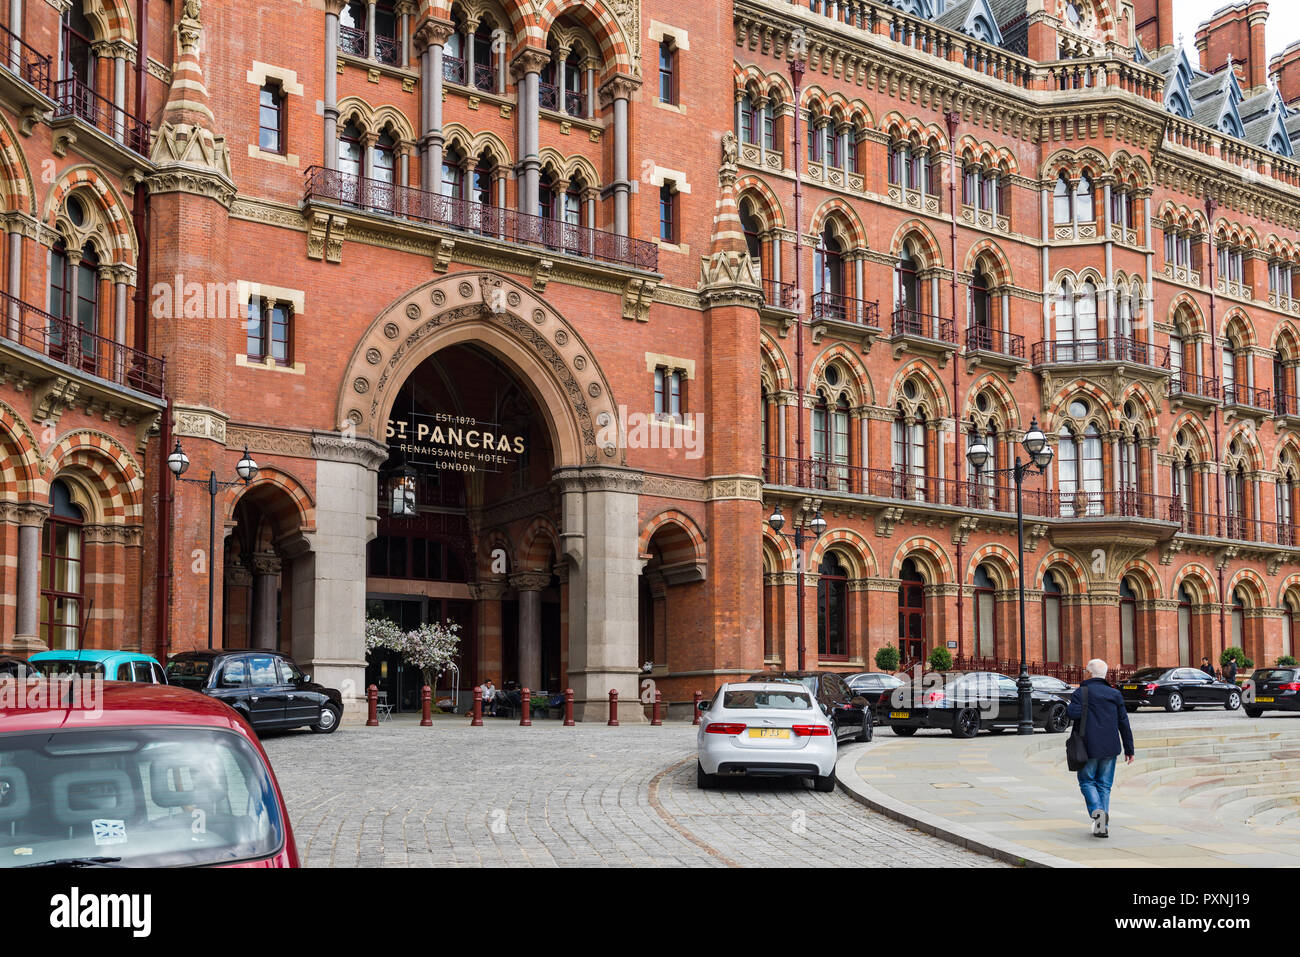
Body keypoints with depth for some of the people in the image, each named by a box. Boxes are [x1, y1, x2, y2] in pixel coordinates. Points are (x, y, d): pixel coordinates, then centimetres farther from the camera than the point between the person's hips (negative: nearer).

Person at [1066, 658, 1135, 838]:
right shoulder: (1115, 694, 7)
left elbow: (1074, 713, -21)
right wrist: (1129, 750, 12)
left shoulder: (1081, 692, -5)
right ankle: (1103, 826, 6)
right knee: (1104, 785, 11)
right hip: (1110, 748, 3)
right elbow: (1124, 723, 8)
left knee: (1087, 781, 9)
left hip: (1089, 747, -3)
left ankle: (1097, 810, -18)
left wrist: (1067, 709, 3)